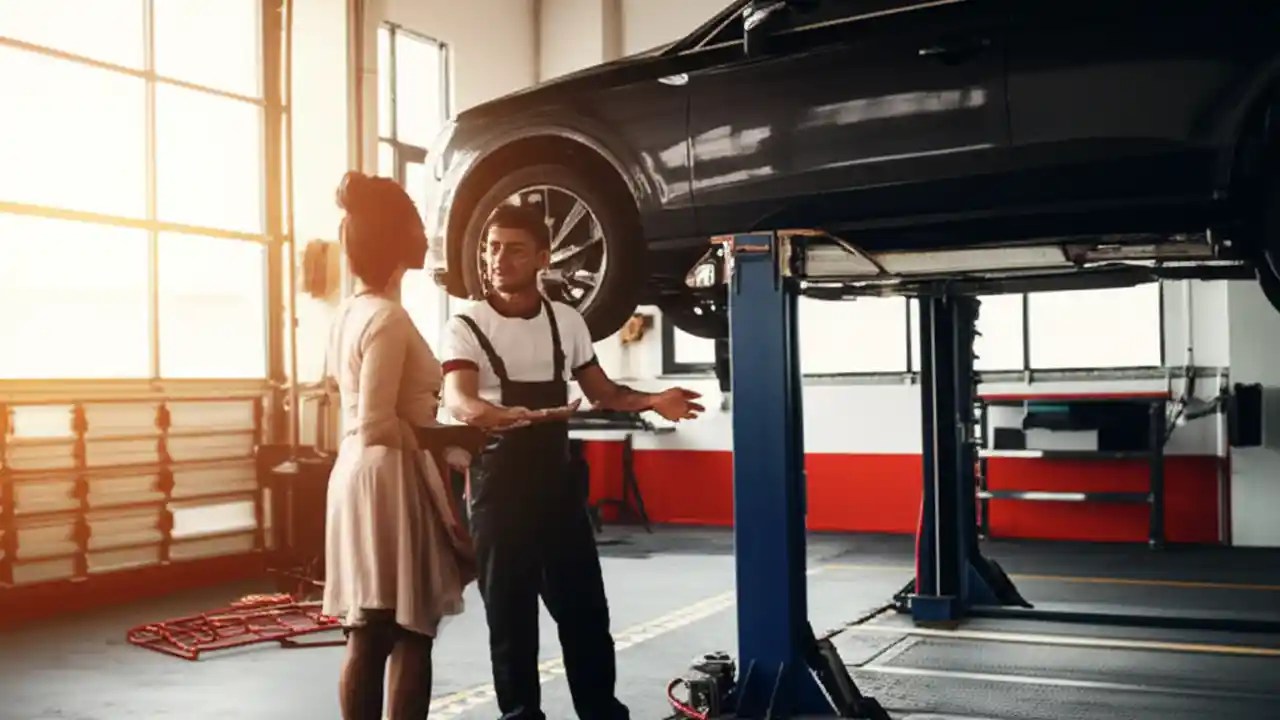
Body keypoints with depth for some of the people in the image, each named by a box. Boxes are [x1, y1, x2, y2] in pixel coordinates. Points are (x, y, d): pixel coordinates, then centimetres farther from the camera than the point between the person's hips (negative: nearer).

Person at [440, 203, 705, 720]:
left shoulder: (567, 322, 5)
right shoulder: (467, 327, -8)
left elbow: (601, 392, 15)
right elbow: (459, 402, -25)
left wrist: (651, 400, -5)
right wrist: (513, 416, -46)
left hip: (557, 481, 4)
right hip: (499, 486, -3)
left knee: (584, 607, 9)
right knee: (510, 613, 3)